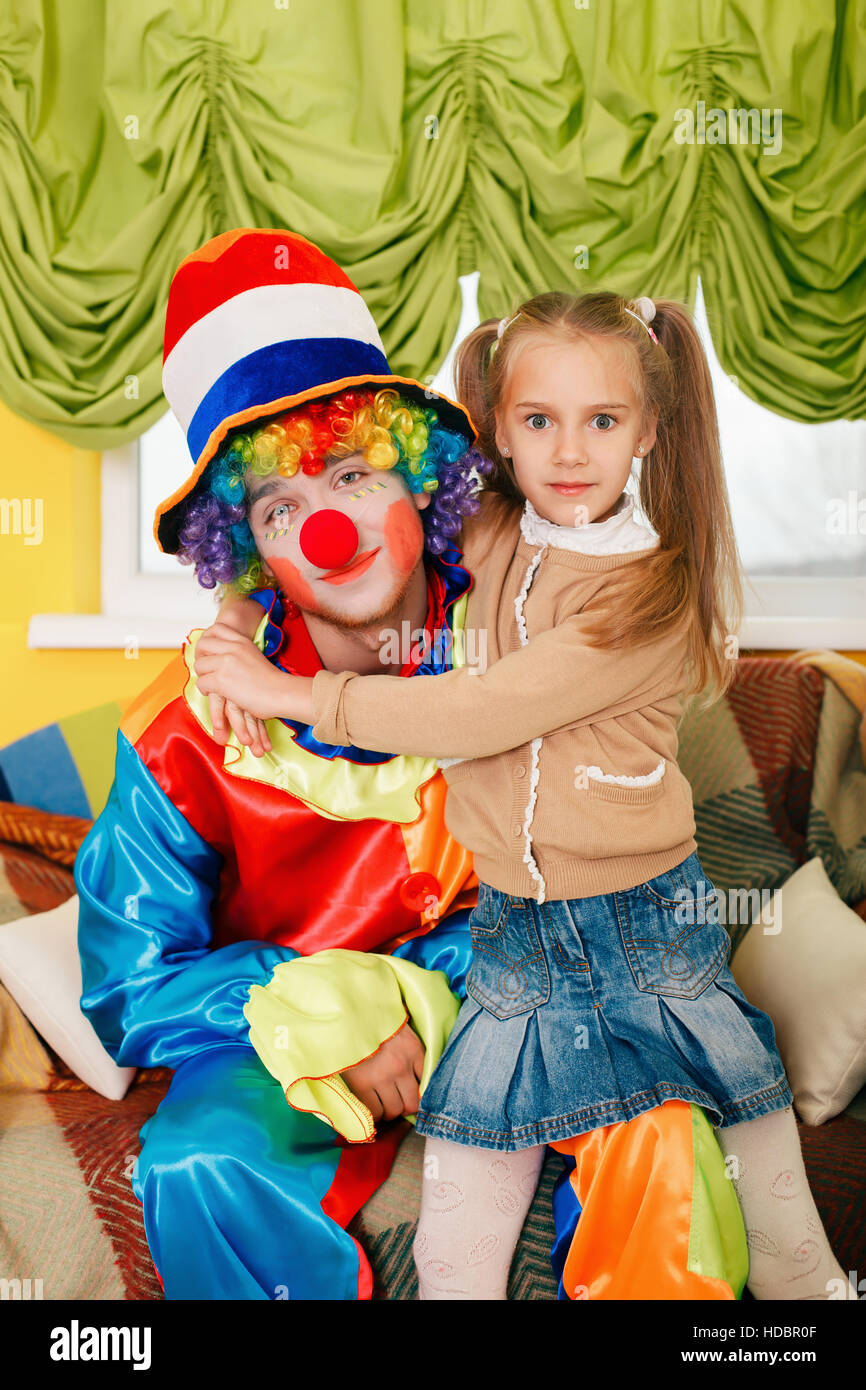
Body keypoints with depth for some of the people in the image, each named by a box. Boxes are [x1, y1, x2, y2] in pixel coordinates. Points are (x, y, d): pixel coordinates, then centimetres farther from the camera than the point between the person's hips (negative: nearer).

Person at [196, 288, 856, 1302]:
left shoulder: (654, 590, -13)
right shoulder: (487, 534, 2)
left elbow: (481, 713, -20)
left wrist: (293, 693, -14)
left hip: (651, 928, -3)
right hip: (513, 937, 4)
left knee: (787, 1252, 10)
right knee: (452, 1262, 5)